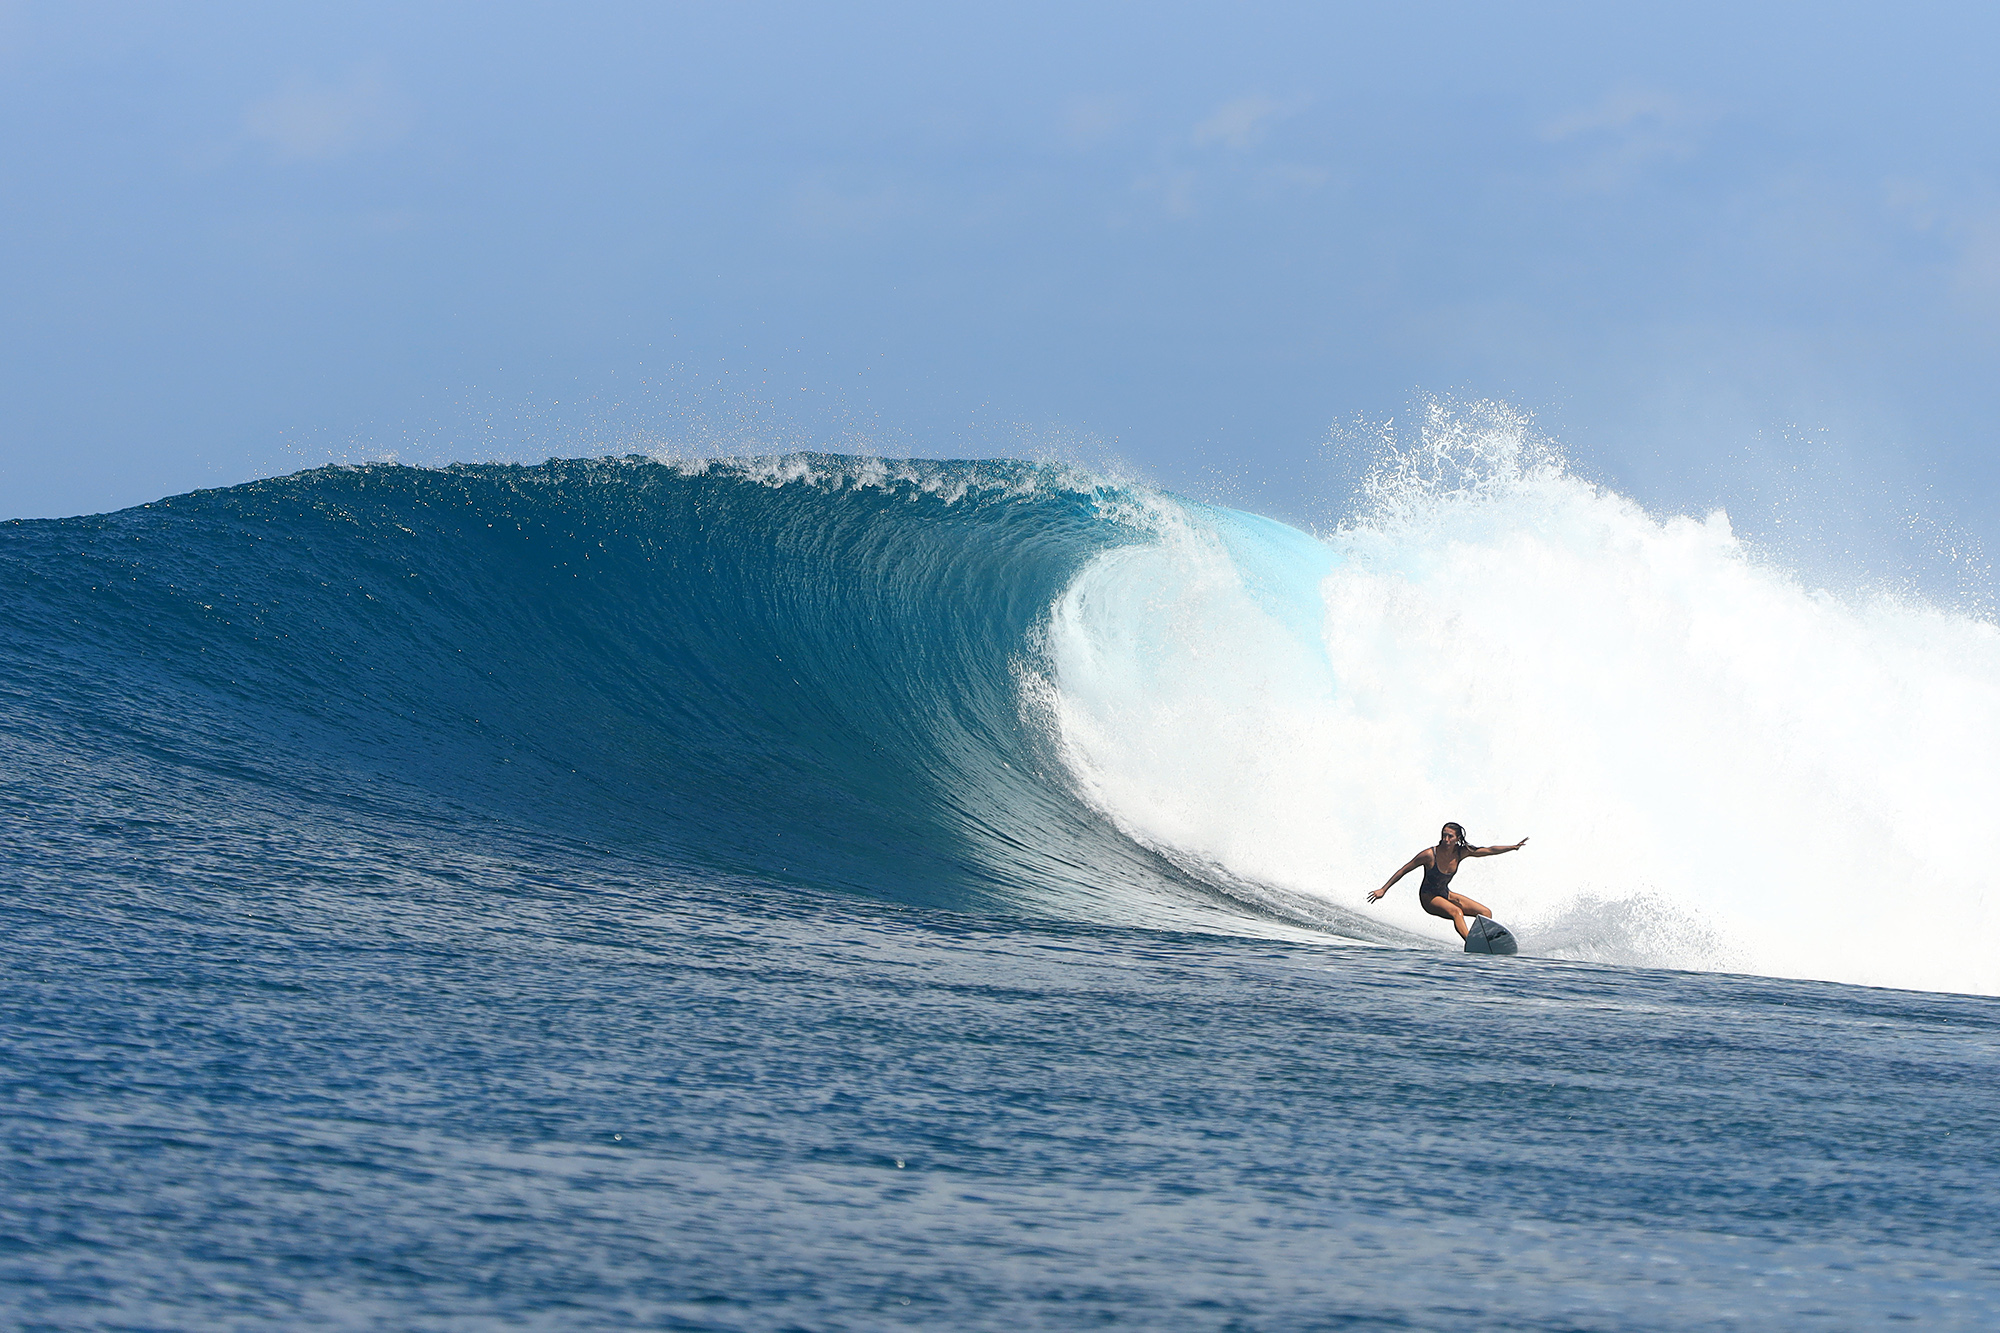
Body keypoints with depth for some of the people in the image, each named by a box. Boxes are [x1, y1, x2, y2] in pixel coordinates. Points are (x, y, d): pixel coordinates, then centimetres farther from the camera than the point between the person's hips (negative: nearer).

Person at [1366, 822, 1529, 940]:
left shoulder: (1461, 852, -9)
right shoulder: (1430, 855, -23)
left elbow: (1489, 851, 0)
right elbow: (1403, 871, -16)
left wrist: (1513, 847, -6)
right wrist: (1383, 890, -16)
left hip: (1445, 894, 7)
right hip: (1428, 897, -7)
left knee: (1486, 913, -3)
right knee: (1456, 911, -35)